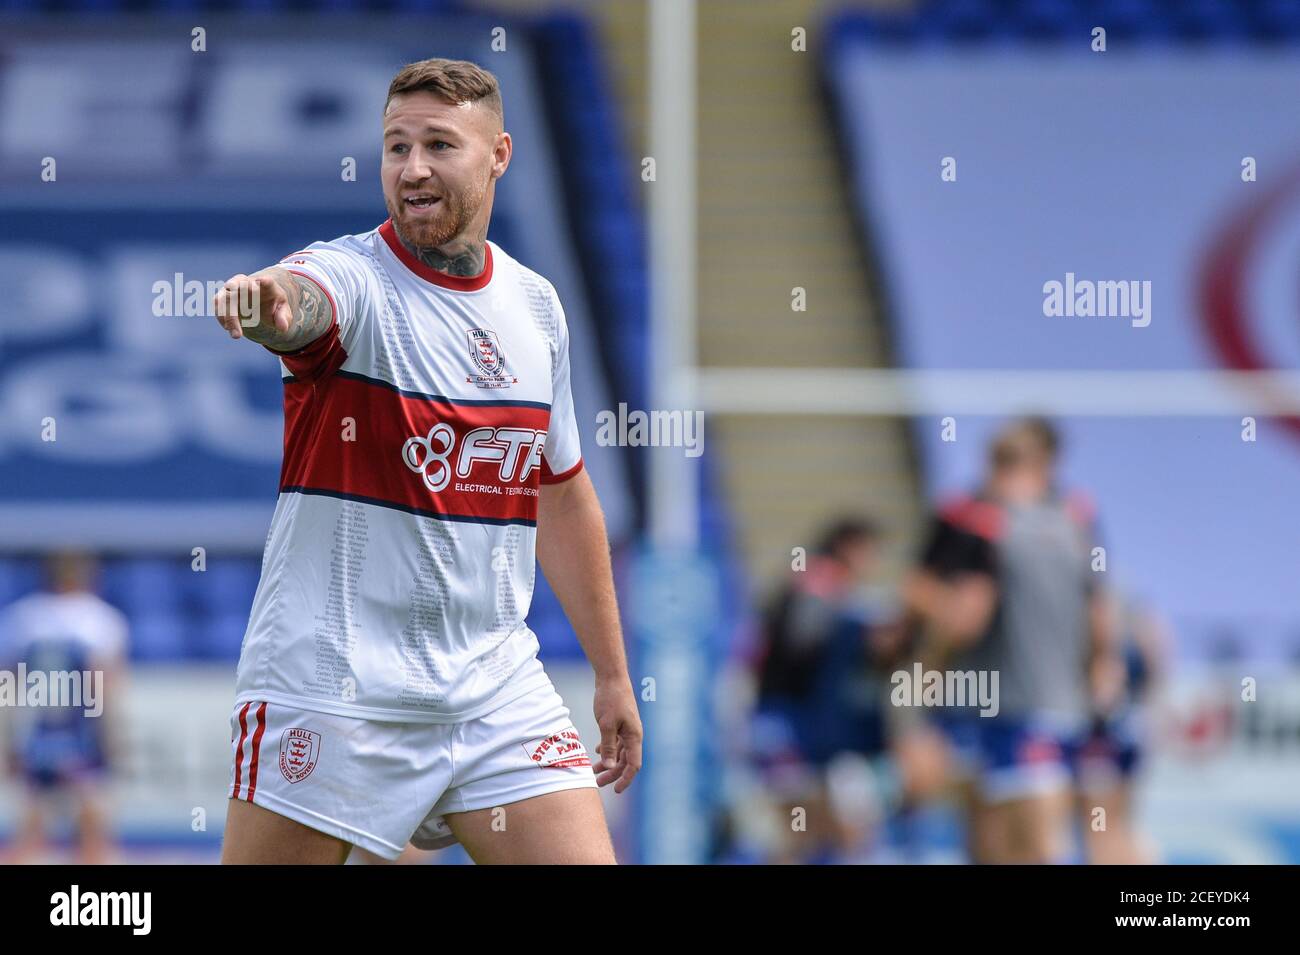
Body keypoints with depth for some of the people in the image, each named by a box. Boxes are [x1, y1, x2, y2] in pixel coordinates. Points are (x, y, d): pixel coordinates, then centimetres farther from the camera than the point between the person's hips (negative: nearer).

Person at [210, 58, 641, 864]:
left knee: (584, 857, -7)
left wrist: (612, 675, 21)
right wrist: (265, 300, -61)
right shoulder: (353, 277, -9)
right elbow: (305, 299, -36)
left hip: (497, 691, 5)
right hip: (333, 692, -4)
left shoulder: (535, 305, 9)